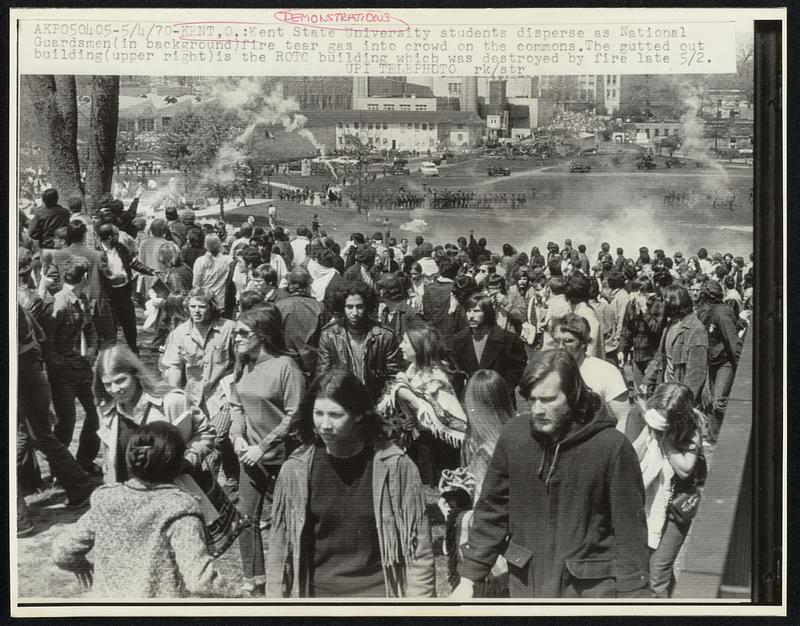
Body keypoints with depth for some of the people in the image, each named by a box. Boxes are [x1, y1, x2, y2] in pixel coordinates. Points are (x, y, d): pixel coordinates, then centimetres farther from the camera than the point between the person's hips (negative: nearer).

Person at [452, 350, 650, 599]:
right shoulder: (514, 435, -3)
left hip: (591, 586, -4)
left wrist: (632, 595, -10)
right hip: (526, 583, 4)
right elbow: (492, 510, 5)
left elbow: (629, 526, -9)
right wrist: (469, 577, 3)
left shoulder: (612, 446, -14)